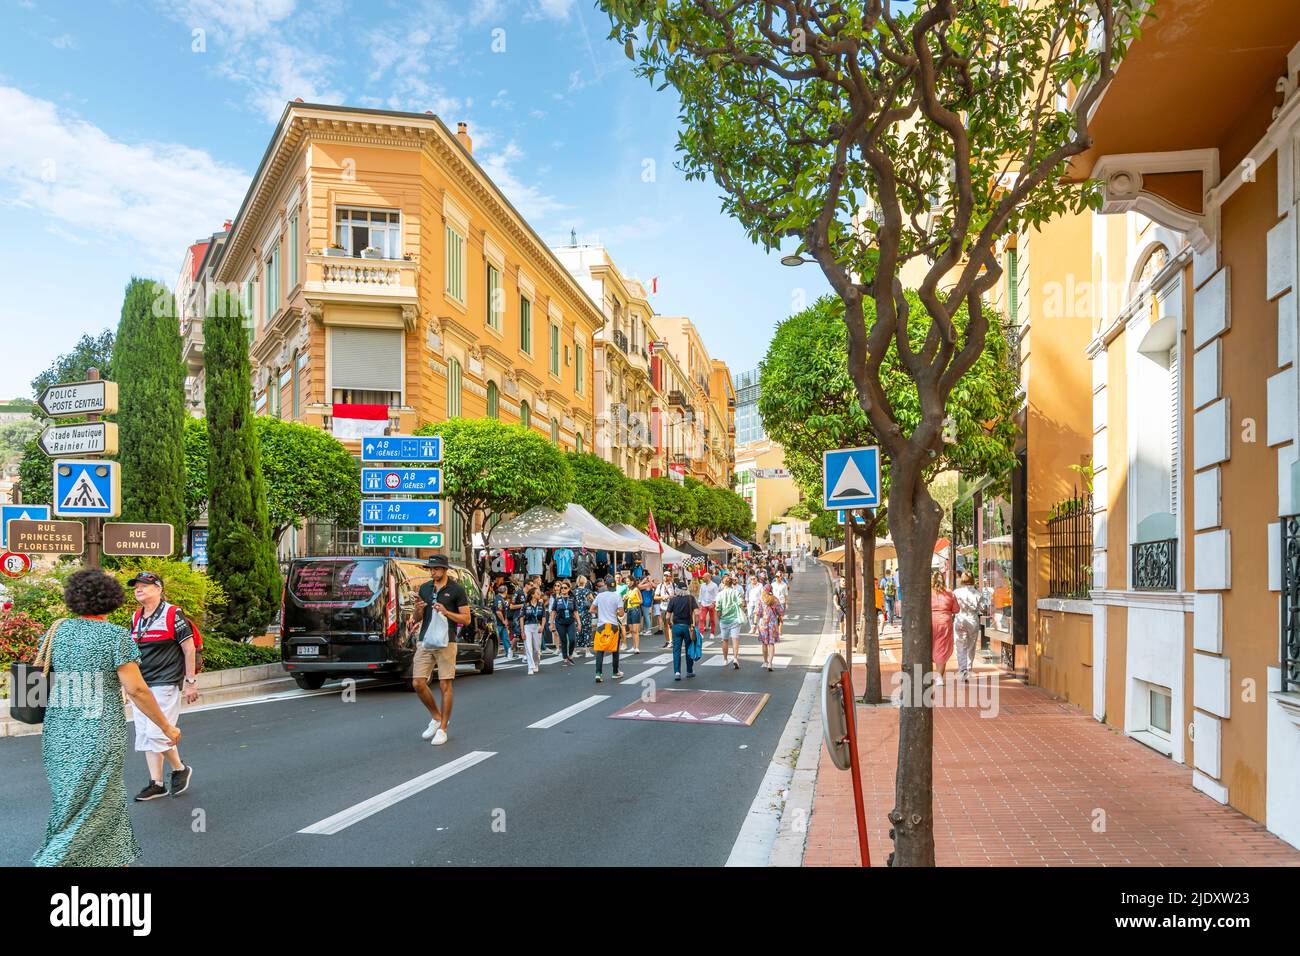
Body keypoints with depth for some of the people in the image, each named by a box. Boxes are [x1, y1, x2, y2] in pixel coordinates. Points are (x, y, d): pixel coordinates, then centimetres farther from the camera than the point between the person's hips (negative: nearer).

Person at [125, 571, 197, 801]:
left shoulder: (173, 614, -9)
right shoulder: (135, 618, 11)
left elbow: (189, 649, -8)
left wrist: (191, 682, -10)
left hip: (166, 683, -7)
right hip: (141, 685, 7)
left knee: (157, 733, -11)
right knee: (144, 736, 8)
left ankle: (180, 769, 12)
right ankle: (156, 784, 16)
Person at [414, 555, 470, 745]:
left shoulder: (456, 590, -1)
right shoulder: (424, 588, 13)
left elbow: (466, 618, -2)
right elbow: (418, 617, 18)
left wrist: (446, 612, -15)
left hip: (446, 642, -5)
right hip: (424, 642, 5)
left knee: (445, 685, -2)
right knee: (418, 683, -1)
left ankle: (442, 729, 7)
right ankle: (436, 717, 21)